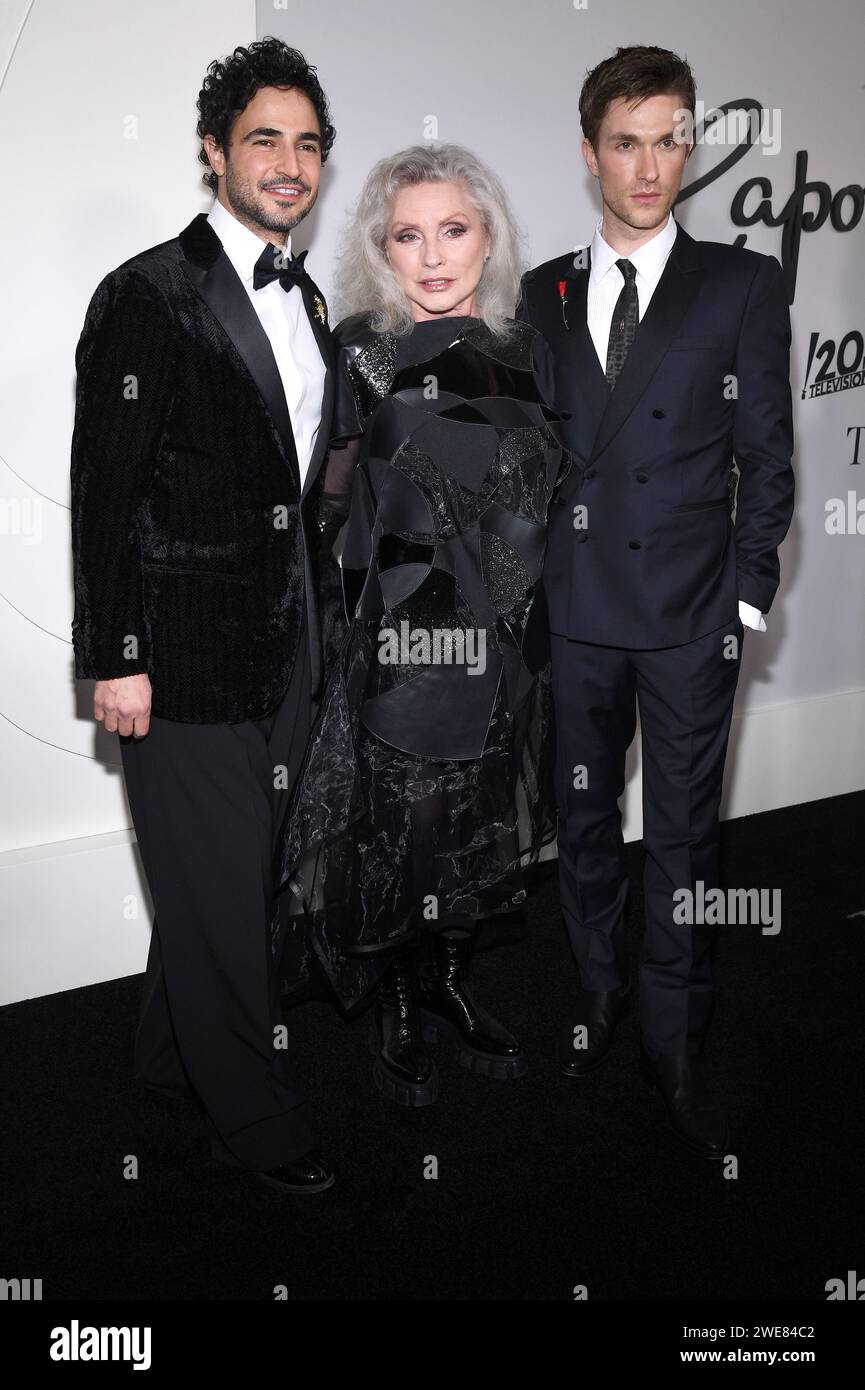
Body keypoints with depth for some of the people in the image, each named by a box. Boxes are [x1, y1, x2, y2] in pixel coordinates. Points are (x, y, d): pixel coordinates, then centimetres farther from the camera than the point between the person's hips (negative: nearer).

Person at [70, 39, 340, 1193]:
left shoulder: (305, 299, 13)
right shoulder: (149, 295, -10)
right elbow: (104, 490, -13)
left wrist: (313, 617, 17)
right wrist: (115, 659, -15)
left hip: (285, 650, 8)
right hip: (185, 654, -7)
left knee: (234, 871, 17)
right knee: (218, 890, 3)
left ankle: (173, 1055, 38)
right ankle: (254, 1116, 21)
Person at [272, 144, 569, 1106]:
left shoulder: (524, 349, 5)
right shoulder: (361, 352, -8)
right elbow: (332, 486, 3)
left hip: (502, 641, 5)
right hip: (399, 639, -4)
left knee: (478, 831, 15)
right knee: (397, 833, 6)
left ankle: (449, 991, 36)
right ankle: (397, 1017, 28)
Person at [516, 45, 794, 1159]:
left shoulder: (743, 285, 1)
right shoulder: (544, 294, 8)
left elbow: (765, 455, 0)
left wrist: (748, 594, -5)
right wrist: (532, 576, 4)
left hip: (691, 612, -2)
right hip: (575, 608, 3)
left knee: (683, 836, 5)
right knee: (583, 817, 14)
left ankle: (674, 1042, 21)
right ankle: (599, 987, 35)